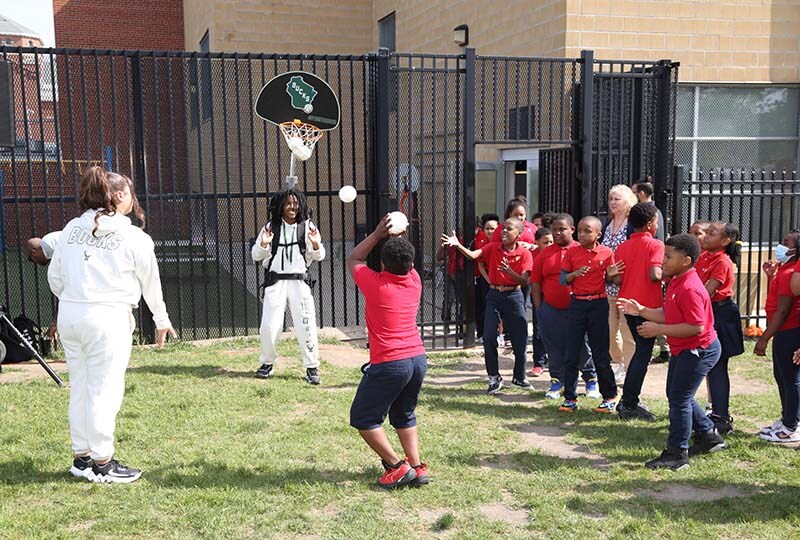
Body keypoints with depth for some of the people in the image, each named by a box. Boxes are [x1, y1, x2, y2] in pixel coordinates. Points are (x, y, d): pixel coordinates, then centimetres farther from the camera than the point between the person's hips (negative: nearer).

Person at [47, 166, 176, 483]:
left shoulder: (72, 228, 7)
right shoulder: (134, 238, -5)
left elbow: (54, 276, 11)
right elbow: (151, 284, 4)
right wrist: (161, 320, 18)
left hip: (69, 314, 6)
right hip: (108, 317, -6)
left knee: (80, 387, 15)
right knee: (105, 391, 2)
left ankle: (82, 457, 26)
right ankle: (102, 463, 9)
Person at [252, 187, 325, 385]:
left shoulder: (307, 226, 2)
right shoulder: (271, 227, 4)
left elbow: (319, 256, 4)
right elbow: (256, 255, 7)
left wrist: (316, 244, -17)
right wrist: (263, 244, -13)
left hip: (299, 282, -1)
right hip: (275, 282, 1)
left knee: (306, 325, -3)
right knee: (269, 326, 0)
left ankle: (312, 368, 9)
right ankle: (267, 363, 22)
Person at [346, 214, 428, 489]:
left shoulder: (374, 284, -12)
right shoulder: (414, 281, 1)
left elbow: (353, 259, 7)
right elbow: (405, 264, 25)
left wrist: (378, 234, 4)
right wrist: (397, 238, 13)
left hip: (388, 364, -6)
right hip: (418, 359, 7)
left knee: (363, 418, 7)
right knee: (404, 416, 23)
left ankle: (397, 467, 5)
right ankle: (417, 467, 18)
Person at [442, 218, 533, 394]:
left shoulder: (524, 253, -6)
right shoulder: (493, 248, 0)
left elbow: (524, 281, -13)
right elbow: (473, 255, -17)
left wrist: (509, 271, -30)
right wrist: (457, 245, -35)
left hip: (514, 296, -1)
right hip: (494, 295, 1)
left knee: (520, 340, 4)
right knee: (488, 337, -7)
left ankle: (519, 377, 26)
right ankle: (494, 378, 9)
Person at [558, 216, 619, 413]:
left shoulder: (606, 253, -2)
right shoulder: (571, 252, 0)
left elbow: (609, 281, 8)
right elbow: (562, 280, 2)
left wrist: (610, 275, -14)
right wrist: (575, 274, -17)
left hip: (598, 304, -1)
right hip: (576, 304, 1)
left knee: (600, 353, 5)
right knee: (571, 353, 3)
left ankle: (610, 396, 19)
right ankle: (570, 398, 12)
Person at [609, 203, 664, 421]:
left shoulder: (623, 247, 7)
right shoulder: (655, 245, -10)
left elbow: (617, 279, 2)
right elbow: (655, 275, -23)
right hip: (647, 305, -7)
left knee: (641, 349, 20)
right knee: (643, 353, 1)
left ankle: (629, 399, 24)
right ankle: (630, 405, 4)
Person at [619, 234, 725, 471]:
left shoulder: (690, 289, -25)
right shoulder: (676, 283, 7)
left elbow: (696, 326, -30)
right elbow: (669, 315, 12)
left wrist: (658, 330, -27)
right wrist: (641, 311, 0)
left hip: (698, 350, -11)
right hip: (682, 350, 11)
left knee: (679, 399, -5)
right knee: (676, 396, 19)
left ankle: (677, 454, 4)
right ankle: (708, 436, 33)